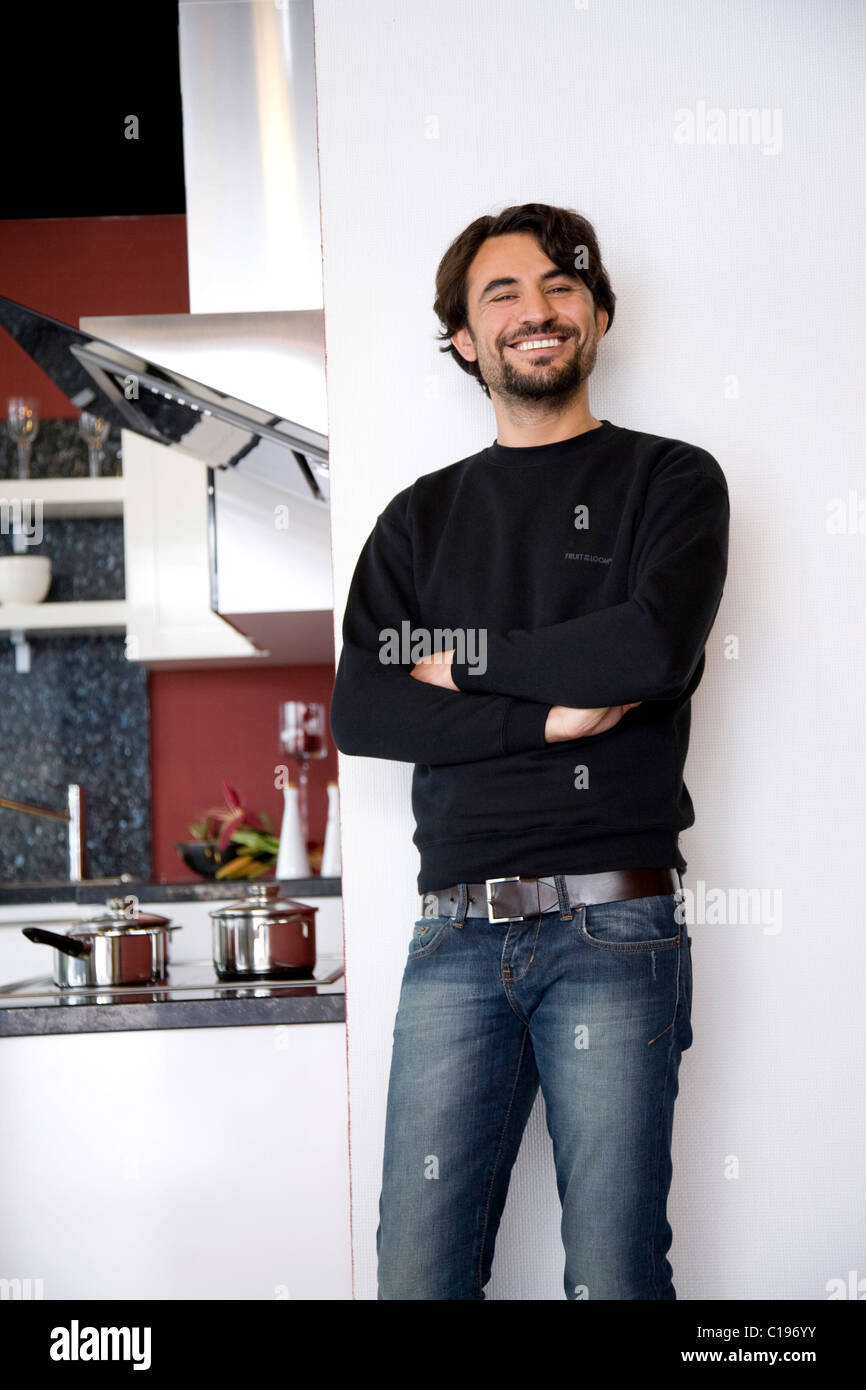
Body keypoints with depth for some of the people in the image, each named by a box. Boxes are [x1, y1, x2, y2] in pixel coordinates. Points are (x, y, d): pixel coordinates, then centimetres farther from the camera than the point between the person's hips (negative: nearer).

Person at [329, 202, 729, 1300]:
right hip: (455, 933, 3)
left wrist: (461, 658, -1)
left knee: (612, 1273, -2)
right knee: (416, 1272, 2)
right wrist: (550, 715, -8)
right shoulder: (420, 518, 16)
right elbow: (358, 712, 2)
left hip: (616, 931, -3)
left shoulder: (670, 481, 8)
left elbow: (652, 646, -12)